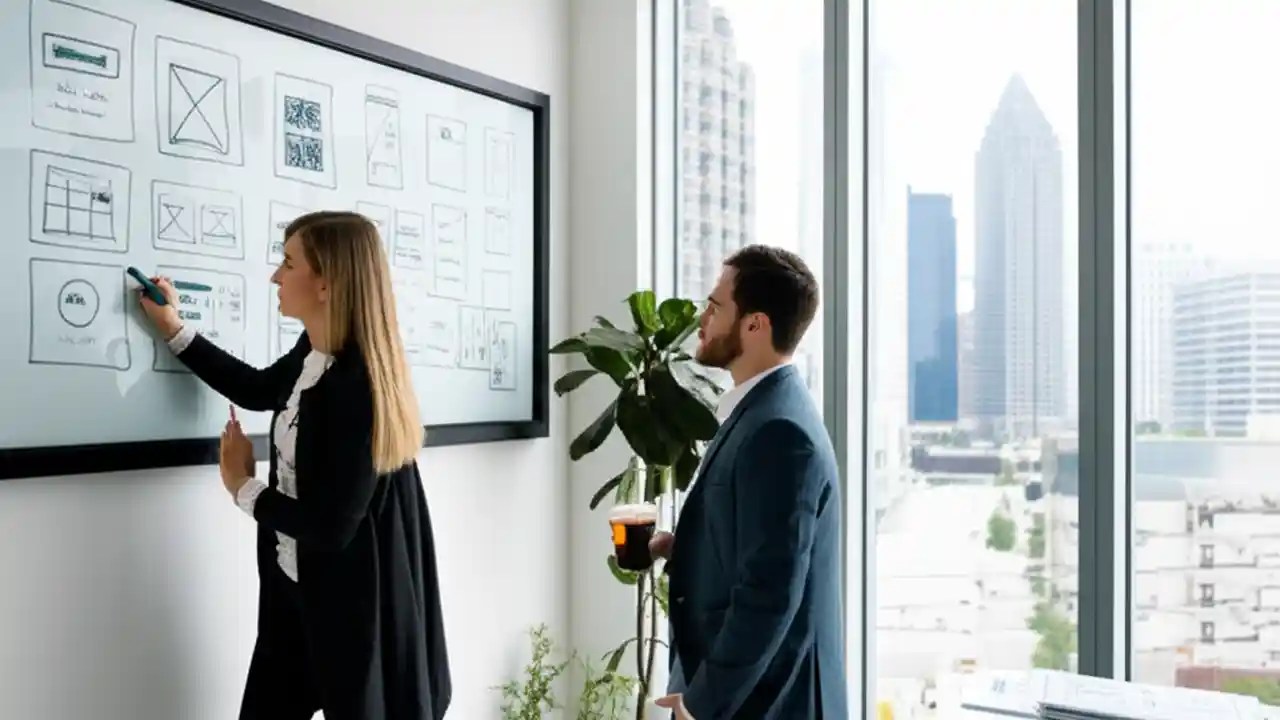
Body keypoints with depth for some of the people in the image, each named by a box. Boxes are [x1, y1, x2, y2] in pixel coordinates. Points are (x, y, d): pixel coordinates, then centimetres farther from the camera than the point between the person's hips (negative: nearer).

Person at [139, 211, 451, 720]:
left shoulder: (359, 385, -28)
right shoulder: (314, 354, -2)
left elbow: (331, 526, -26)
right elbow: (256, 390, 22)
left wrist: (244, 489, -10)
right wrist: (175, 330, 20)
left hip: (352, 605, -8)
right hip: (292, 590, 8)